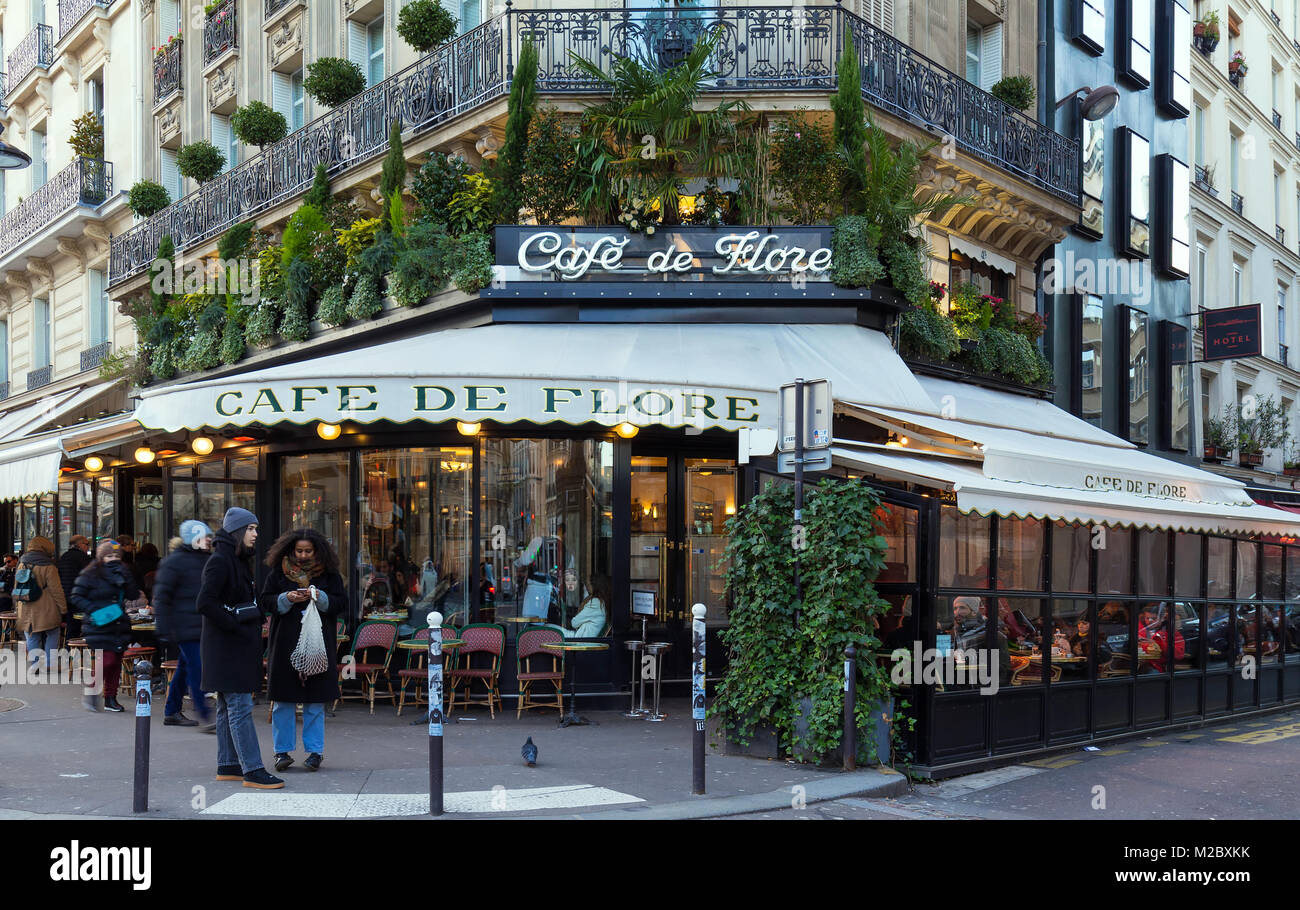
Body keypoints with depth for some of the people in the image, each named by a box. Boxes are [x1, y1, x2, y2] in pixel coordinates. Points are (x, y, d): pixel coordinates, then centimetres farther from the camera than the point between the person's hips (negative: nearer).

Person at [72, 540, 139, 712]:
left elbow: (133, 595, 2)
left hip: (119, 626, 6)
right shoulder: (90, 575, -4)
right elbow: (76, 597, -5)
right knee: (107, 661, -14)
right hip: (100, 626, -5)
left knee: (116, 662, 7)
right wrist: (93, 610, -17)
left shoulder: (120, 573, 11)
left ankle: (111, 698, 16)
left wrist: (123, 577, -10)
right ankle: (93, 691, 8)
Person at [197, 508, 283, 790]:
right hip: (226, 647, -10)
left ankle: (228, 766, 19)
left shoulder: (238, 560, 15)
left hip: (239, 646, 10)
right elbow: (205, 603, -21)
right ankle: (253, 770, -10)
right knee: (240, 708, -10)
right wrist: (236, 625, -17)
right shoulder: (219, 561, -14)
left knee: (228, 708, 13)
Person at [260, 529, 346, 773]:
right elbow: (266, 601, 4)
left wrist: (319, 597, -14)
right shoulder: (279, 571, 4)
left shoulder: (328, 573, 4)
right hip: (285, 644, 0)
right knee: (283, 700, 2)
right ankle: (282, 751, 12)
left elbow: (341, 602, 2)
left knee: (315, 701, 4)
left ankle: (315, 751, 12)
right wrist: (287, 599, -14)